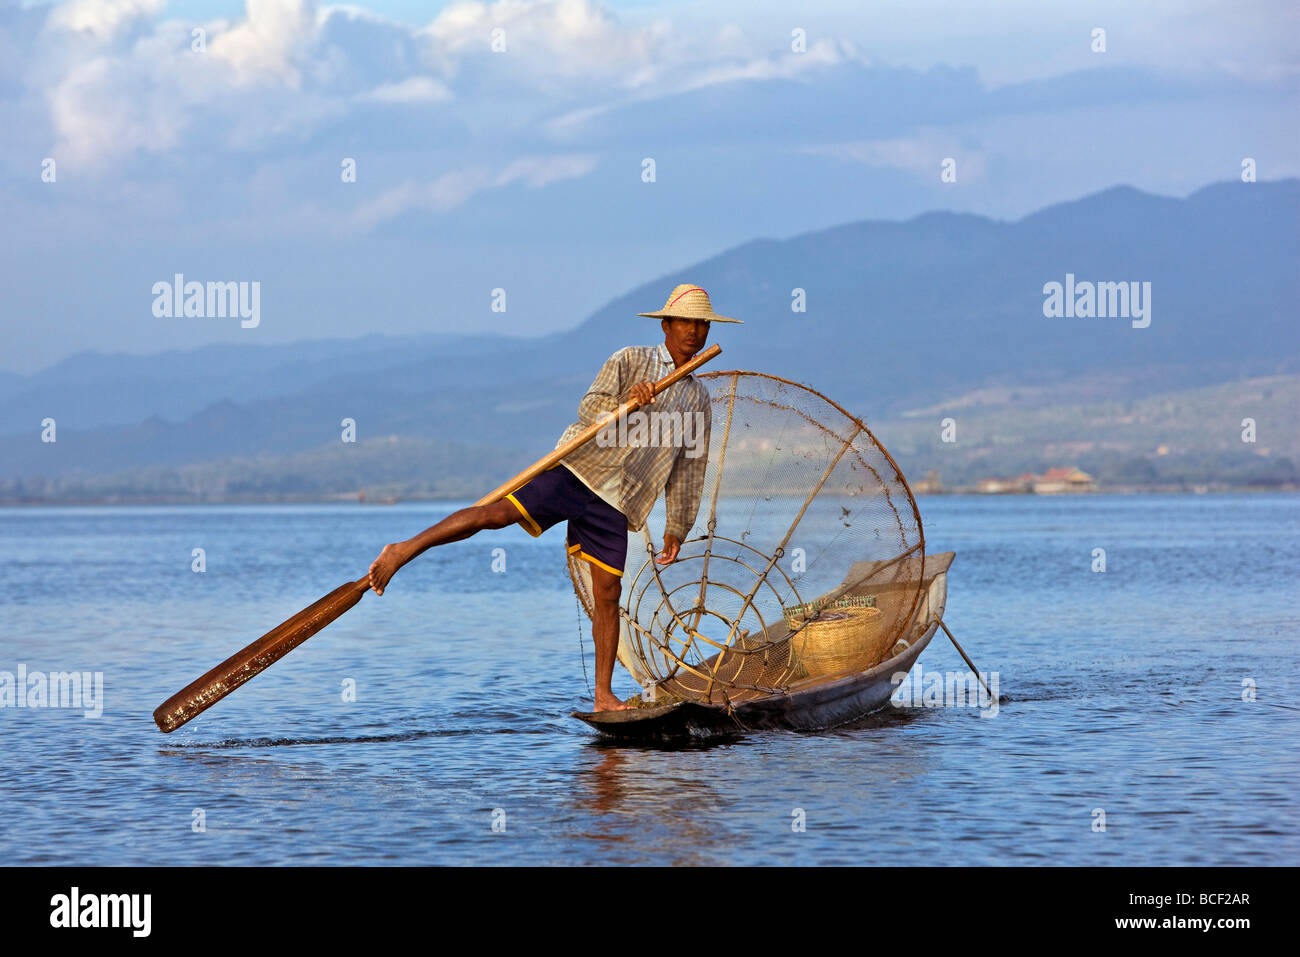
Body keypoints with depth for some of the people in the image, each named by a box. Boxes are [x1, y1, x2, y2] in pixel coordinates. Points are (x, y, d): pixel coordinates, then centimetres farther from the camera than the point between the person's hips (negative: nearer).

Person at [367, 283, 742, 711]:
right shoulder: (629, 361, 3)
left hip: (615, 502, 4)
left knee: (608, 595, -1)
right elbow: (588, 407, -8)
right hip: (579, 469, -4)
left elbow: (689, 470, 22)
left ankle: (603, 695, 5)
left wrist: (677, 529, 21)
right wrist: (624, 403, -27)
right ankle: (404, 550, -16)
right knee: (498, 514, -20)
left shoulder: (698, 399, 17)